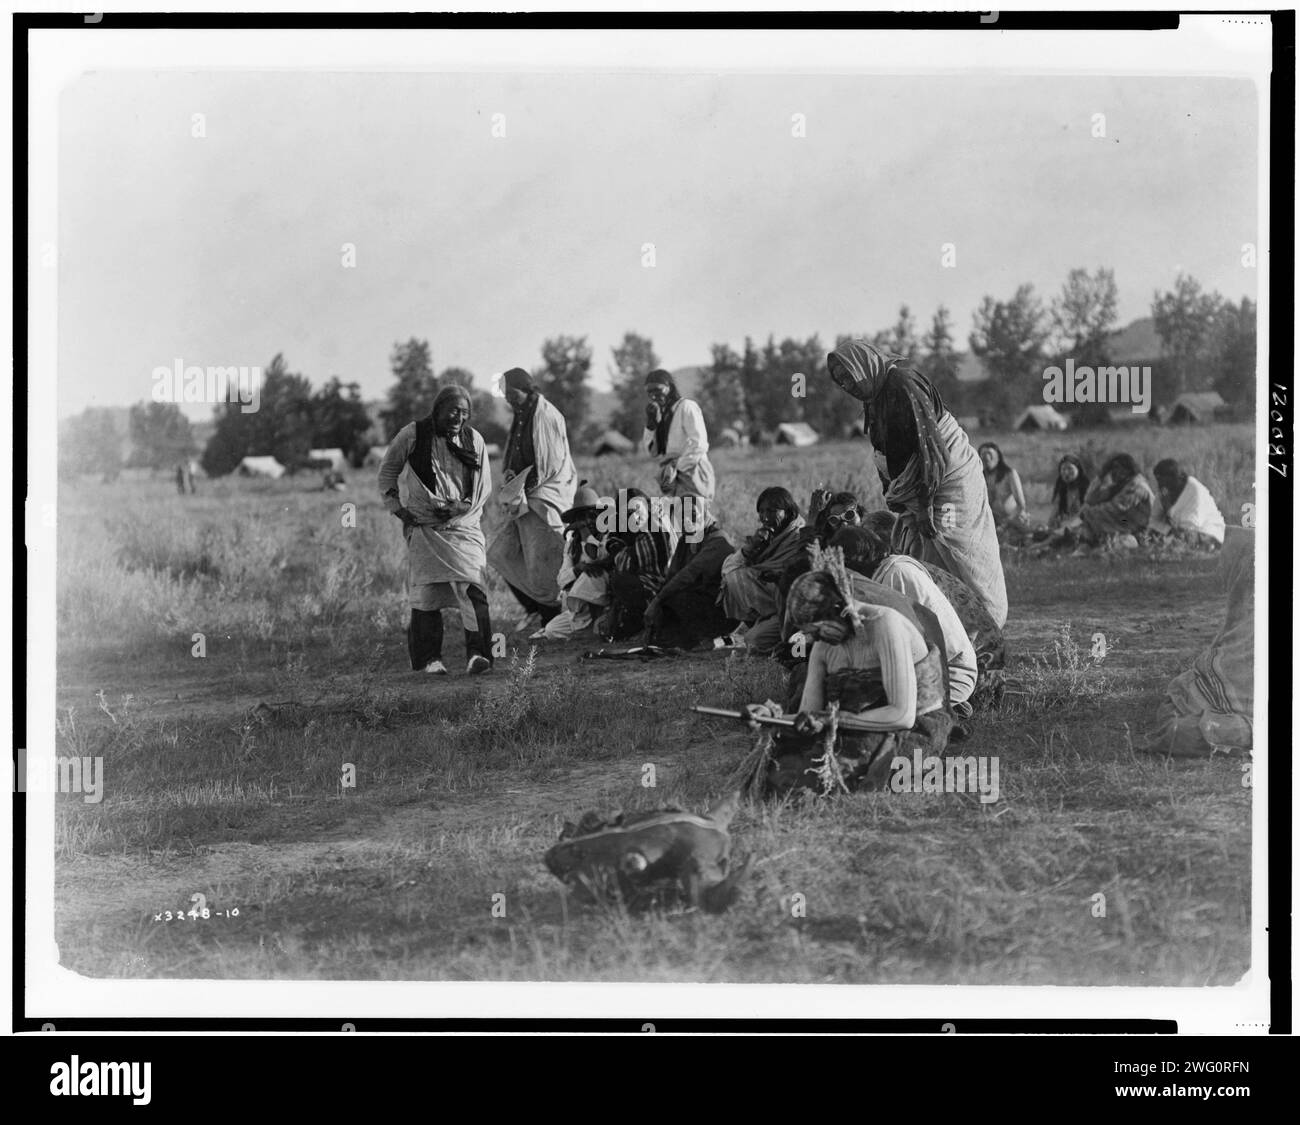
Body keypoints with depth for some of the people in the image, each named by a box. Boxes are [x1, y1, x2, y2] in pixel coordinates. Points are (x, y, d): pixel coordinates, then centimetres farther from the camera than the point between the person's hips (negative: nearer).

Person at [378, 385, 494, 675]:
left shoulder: (474, 440, 6)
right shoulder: (412, 436, -1)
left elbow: (484, 485, 10)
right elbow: (387, 470, 11)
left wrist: (460, 507, -5)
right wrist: (397, 507, 3)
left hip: (463, 525, 1)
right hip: (423, 527, -1)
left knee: (472, 586, -16)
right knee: (426, 591, -3)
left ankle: (477, 654, -22)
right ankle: (431, 659, 5)